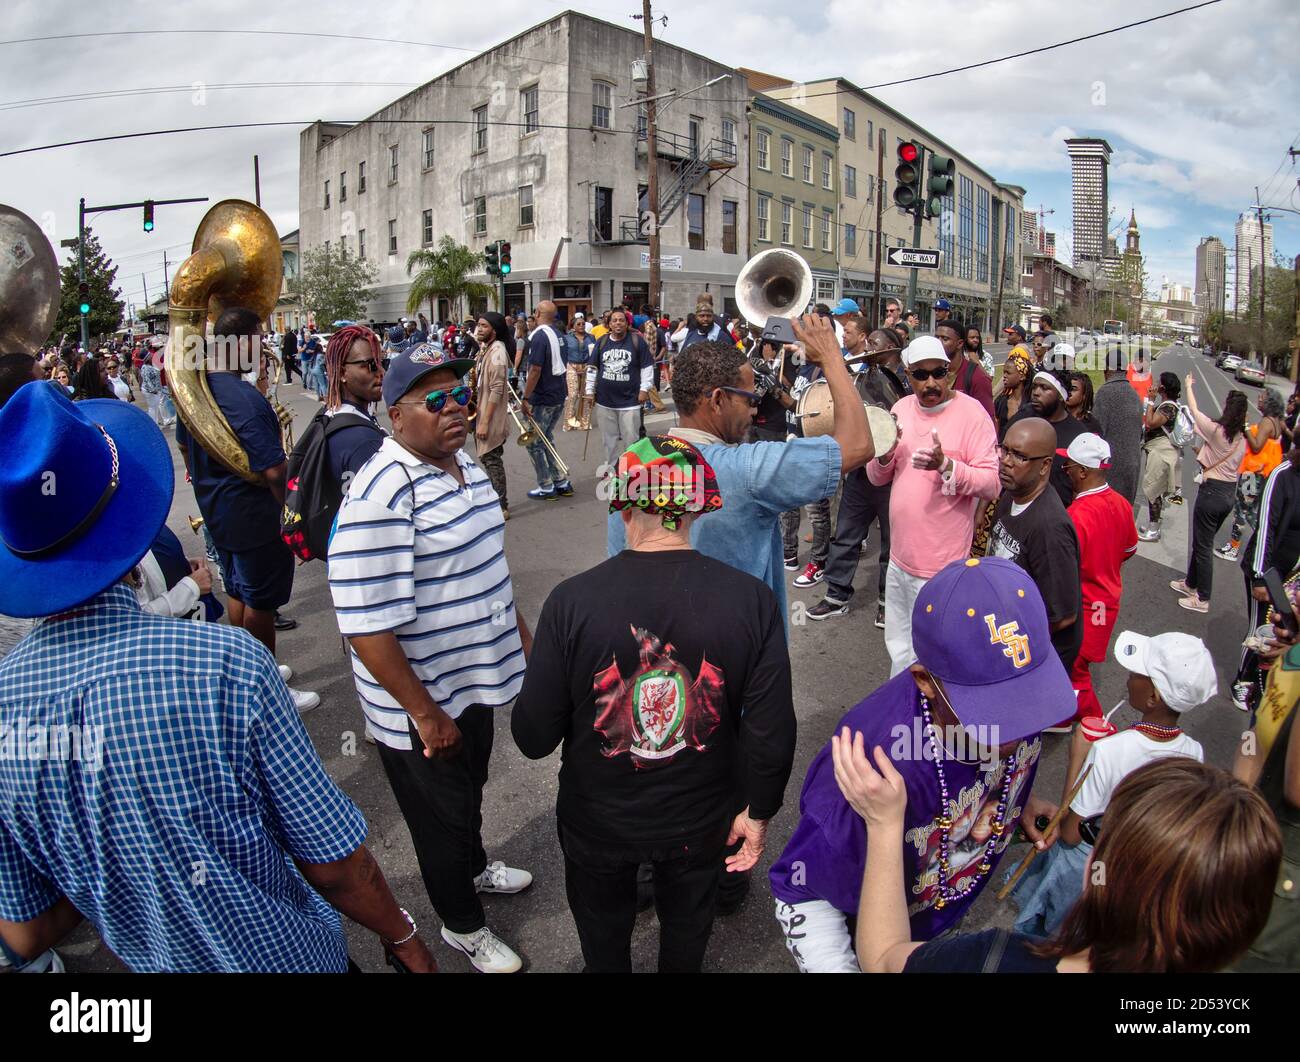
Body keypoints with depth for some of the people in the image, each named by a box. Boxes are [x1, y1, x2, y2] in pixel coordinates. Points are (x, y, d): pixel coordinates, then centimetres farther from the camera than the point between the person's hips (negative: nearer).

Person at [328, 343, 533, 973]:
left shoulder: (464, 464, 0)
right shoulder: (381, 495, -29)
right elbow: (366, 626, -30)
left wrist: (521, 634, 17)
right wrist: (425, 714, -22)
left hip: (473, 682, 8)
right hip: (420, 707, -8)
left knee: (471, 791, 31)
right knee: (442, 821, 16)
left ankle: (474, 867, 59)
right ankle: (463, 925, 42)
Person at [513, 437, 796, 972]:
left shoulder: (571, 600, -26)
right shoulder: (752, 599, -22)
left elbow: (533, 737, -19)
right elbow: (772, 732, -17)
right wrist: (758, 812, 1)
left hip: (597, 823, -1)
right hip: (700, 822, 1)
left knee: (604, 941, 31)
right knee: (687, 935, 33)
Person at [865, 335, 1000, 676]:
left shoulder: (971, 412, -12)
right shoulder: (902, 408, 6)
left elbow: (992, 483, -18)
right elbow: (876, 478, 11)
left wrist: (946, 465, -32)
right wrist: (884, 455, -11)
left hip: (942, 564, -6)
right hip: (900, 555, 7)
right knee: (899, 649, 22)